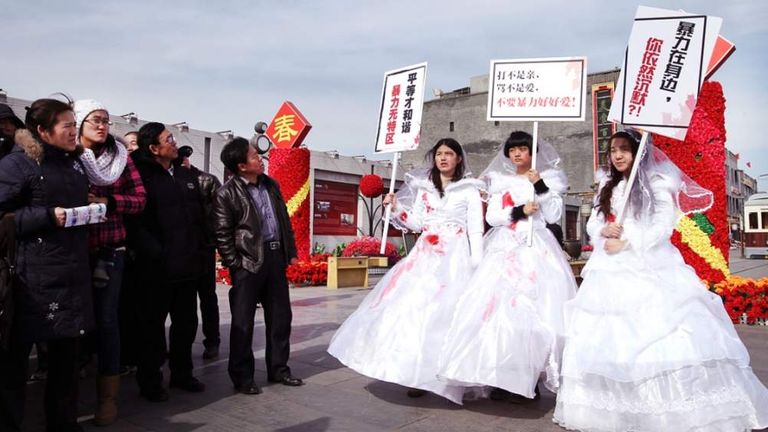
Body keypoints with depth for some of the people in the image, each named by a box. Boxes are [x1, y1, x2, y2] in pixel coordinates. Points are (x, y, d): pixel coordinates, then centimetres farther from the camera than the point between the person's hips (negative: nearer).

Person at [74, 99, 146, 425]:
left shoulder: (120, 157, 8)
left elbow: (139, 198, 3)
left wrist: (106, 201, -11)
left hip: (109, 251, 0)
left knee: (106, 319, 0)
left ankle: (108, 396, 10)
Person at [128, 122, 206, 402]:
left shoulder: (185, 175, 13)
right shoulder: (142, 176, -9)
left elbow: (198, 213, 19)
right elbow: (135, 222, -17)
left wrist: (196, 249, 11)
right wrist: (155, 253, -19)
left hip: (187, 264, 7)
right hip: (156, 268, -6)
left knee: (187, 322, 14)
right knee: (153, 325, 7)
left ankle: (181, 373, 31)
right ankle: (149, 382, 22)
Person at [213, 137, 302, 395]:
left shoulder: (270, 184, 10)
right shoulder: (227, 193, -8)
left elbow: (284, 219, 16)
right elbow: (222, 234, -8)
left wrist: (291, 252, 14)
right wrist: (235, 265, -10)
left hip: (275, 257, 6)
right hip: (248, 262, -6)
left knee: (280, 316, 13)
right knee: (243, 322, 4)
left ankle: (278, 369, 27)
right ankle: (242, 376, 17)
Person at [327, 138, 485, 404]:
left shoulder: (469, 189, 4)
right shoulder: (423, 187, 15)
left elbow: (476, 229, -1)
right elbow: (416, 223, 13)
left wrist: (477, 265, -9)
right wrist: (396, 206, -1)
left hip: (456, 257, -3)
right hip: (426, 255, 4)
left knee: (447, 311, -8)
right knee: (414, 306, -3)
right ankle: (418, 373, 8)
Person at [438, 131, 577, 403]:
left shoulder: (548, 178, 10)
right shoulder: (500, 181, 15)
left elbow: (554, 216, 0)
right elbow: (492, 217, 6)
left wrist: (540, 185, -7)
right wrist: (519, 211, -8)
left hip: (537, 249, -2)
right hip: (505, 249, 2)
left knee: (534, 309, -11)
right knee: (499, 307, -9)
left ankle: (528, 379, -4)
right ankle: (504, 378, -3)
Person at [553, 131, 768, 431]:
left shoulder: (656, 183, 2)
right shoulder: (607, 187, 19)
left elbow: (664, 225, -8)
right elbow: (593, 223, 16)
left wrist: (627, 243, -15)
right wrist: (603, 231, -7)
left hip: (649, 268, -5)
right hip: (611, 270, 5)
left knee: (658, 329, -12)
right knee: (608, 336, 2)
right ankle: (612, 407, 9)